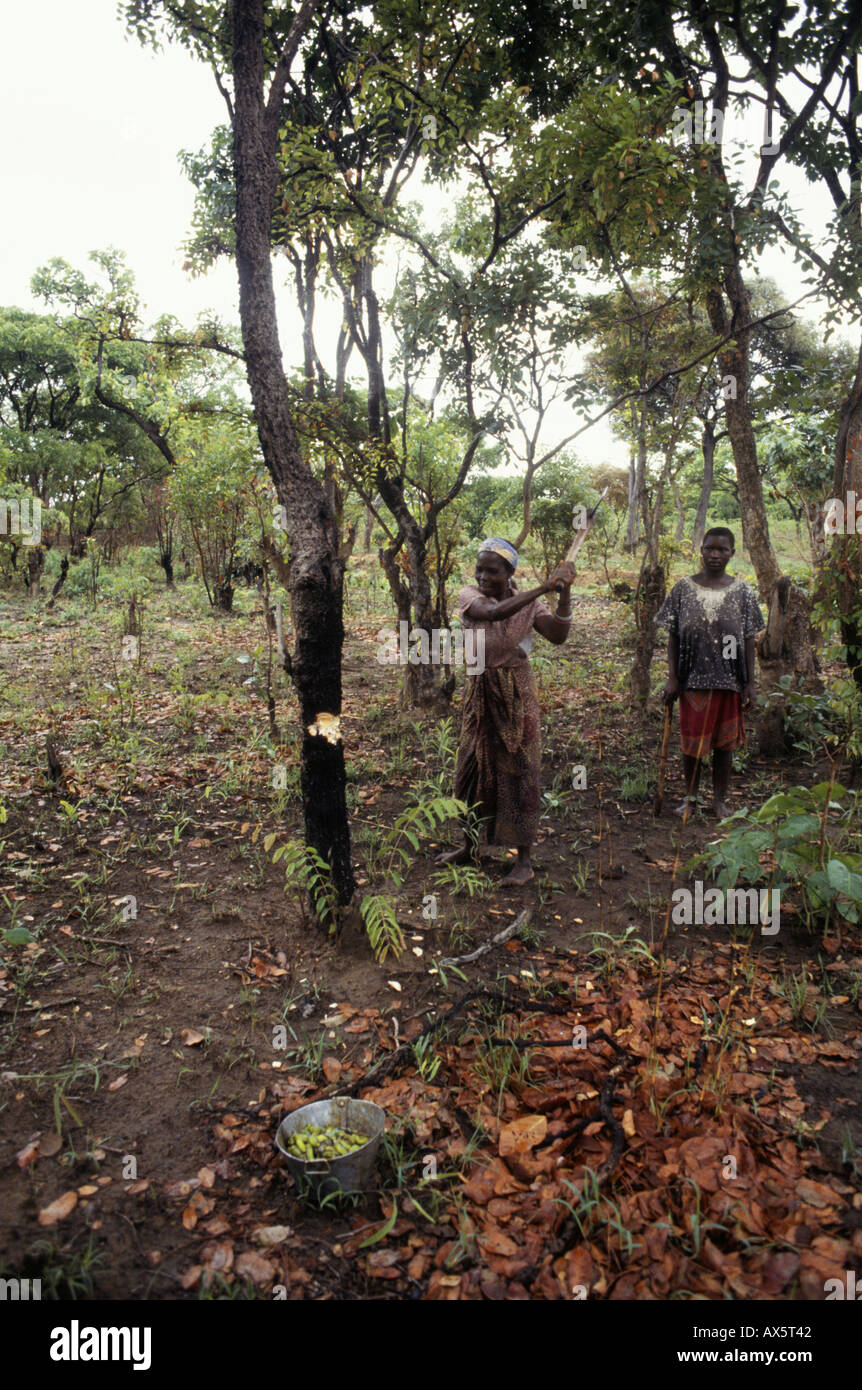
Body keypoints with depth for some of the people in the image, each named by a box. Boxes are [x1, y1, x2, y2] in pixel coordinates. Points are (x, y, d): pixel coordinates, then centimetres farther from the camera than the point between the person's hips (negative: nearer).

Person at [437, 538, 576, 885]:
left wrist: (565, 592, -26)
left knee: (517, 770, 0)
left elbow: (558, 635, -17)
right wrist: (543, 587, -33)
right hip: (479, 692, 2)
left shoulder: (529, 602, -3)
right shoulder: (469, 596, -6)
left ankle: (524, 859, 9)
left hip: (517, 693, -2)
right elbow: (493, 613, -29)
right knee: (472, 768, 12)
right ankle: (468, 846, 31)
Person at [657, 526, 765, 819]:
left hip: (729, 680, 0)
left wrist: (750, 684, 0)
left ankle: (720, 799, 23)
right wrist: (671, 678, -3)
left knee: (724, 741, 9)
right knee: (691, 739, 8)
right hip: (692, 679, 0)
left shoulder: (742, 591, 2)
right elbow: (673, 637, 2)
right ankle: (690, 797, 25)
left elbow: (749, 640, 4)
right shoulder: (684, 588, 1)